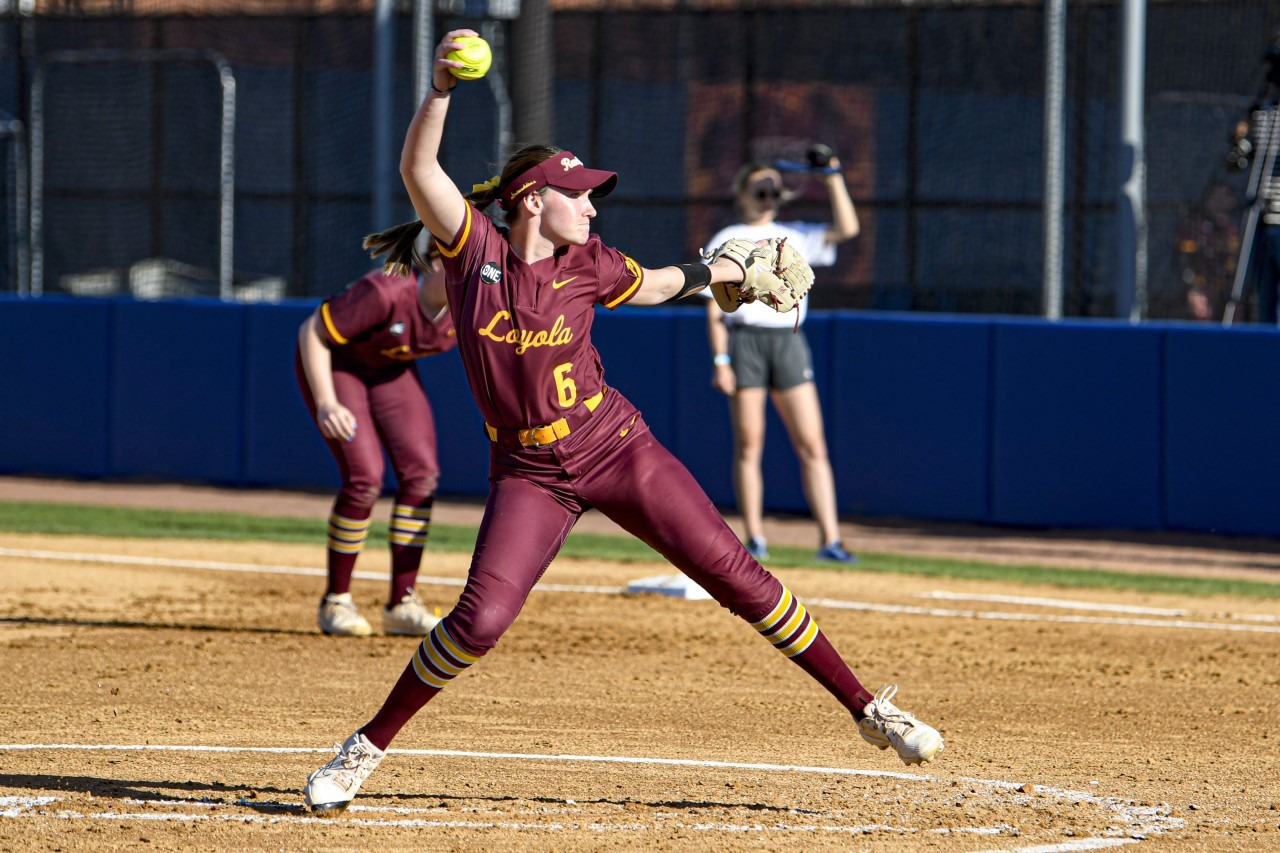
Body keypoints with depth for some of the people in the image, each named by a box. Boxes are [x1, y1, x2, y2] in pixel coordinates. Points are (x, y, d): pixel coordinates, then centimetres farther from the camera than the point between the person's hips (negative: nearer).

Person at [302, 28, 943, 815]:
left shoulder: (587, 266, -2)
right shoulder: (475, 249, -8)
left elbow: (653, 286, 22)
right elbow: (419, 169, -24)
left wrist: (709, 271, 20)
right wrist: (441, 90, -36)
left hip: (617, 451, 2)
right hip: (529, 475, -2)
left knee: (736, 574, -2)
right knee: (480, 620, -17)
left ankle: (868, 709, 6)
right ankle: (367, 749, 2)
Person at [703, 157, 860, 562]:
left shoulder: (795, 237, 17)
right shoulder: (726, 241, 8)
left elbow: (846, 228, 4)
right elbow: (715, 307, 2)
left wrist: (833, 178, 0)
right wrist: (720, 359, -7)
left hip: (789, 342, 3)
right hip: (745, 340, -3)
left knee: (812, 445, -5)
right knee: (749, 445, -2)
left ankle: (829, 539, -9)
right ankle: (754, 538, 4)